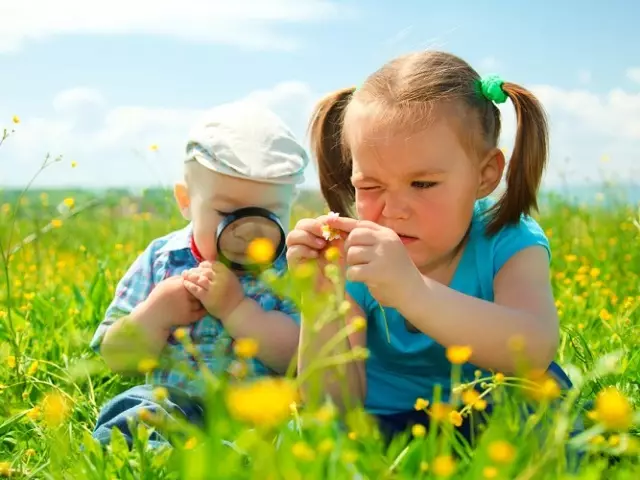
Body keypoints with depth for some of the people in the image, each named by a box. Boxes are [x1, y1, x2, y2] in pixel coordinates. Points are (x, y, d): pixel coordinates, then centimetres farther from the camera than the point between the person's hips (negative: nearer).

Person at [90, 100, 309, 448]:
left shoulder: (291, 269, -4)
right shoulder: (160, 261, 3)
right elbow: (115, 357, 5)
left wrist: (235, 307, -21)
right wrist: (157, 313, -13)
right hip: (171, 406, 1)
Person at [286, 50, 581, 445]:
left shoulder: (509, 245, -16)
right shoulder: (352, 263, -12)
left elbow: (535, 350, -37)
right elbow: (335, 409, -17)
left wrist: (412, 290, -50)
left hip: (486, 426, 1)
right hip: (380, 426, 0)